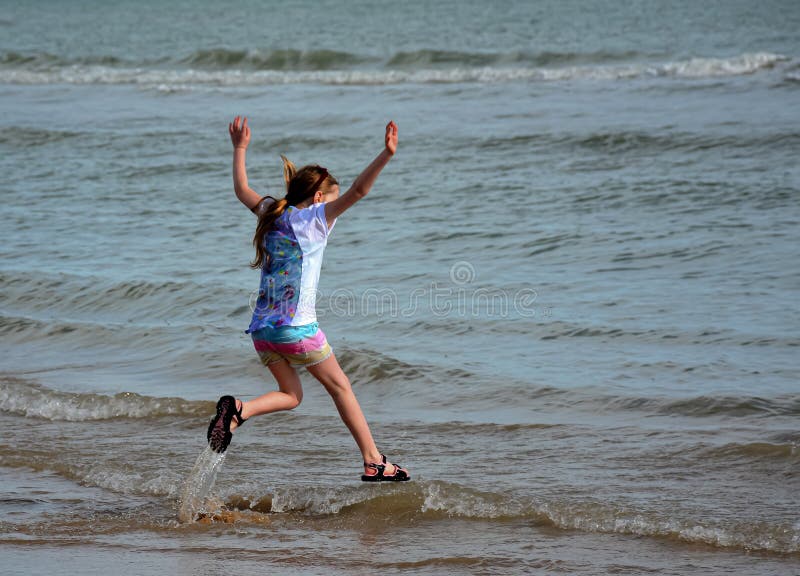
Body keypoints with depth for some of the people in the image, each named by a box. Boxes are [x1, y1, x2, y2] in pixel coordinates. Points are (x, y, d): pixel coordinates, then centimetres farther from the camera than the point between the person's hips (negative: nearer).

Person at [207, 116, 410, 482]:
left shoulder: (272, 213, 12)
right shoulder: (314, 218, -6)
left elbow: (242, 190, 30)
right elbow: (357, 192, -18)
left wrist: (239, 148, 41)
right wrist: (386, 156, -24)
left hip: (262, 329, 6)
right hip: (297, 328, -6)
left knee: (290, 395, 18)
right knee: (339, 386, 9)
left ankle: (237, 410, -10)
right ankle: (374, 463, 10)